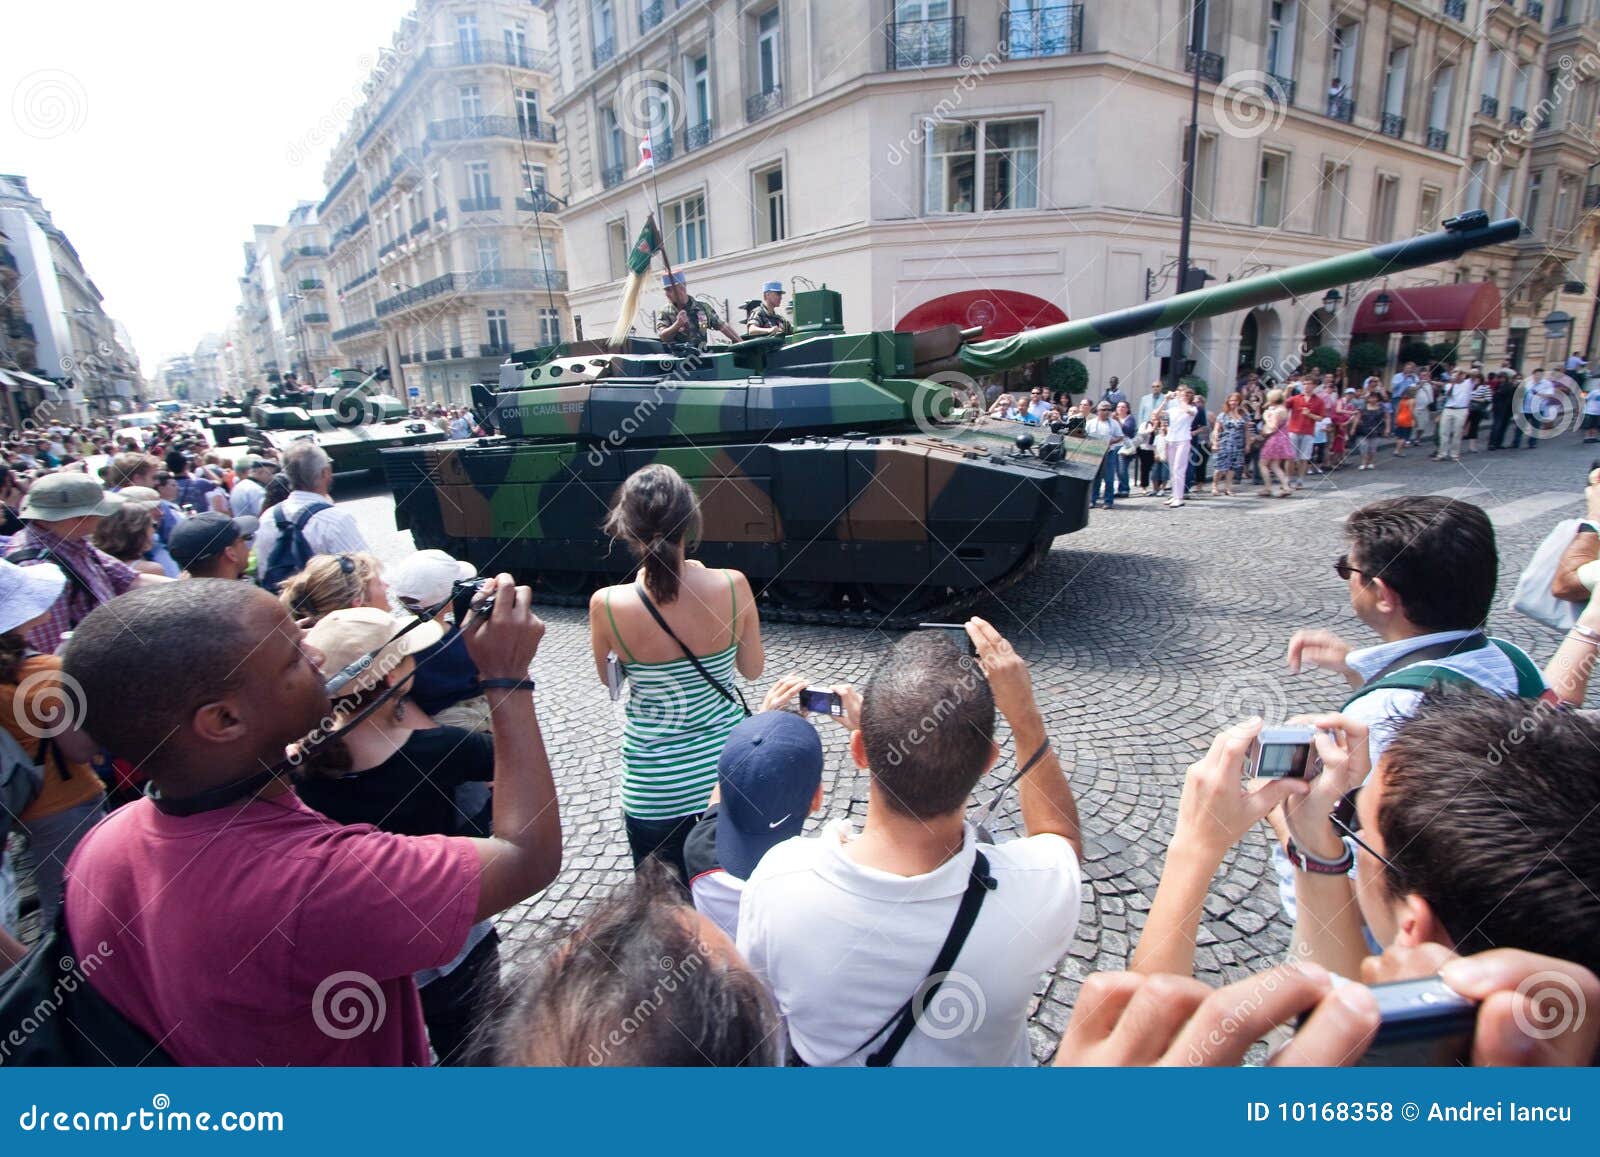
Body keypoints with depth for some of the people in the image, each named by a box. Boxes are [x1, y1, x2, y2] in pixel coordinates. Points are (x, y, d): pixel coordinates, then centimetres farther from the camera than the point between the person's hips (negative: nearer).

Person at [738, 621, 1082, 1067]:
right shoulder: (1037, 889, -35)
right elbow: (1061, 834, -9)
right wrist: (1025, 714, -13)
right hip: (984, 1058, 1)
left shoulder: (778, 880, -35)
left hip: (823, 1059, 0)